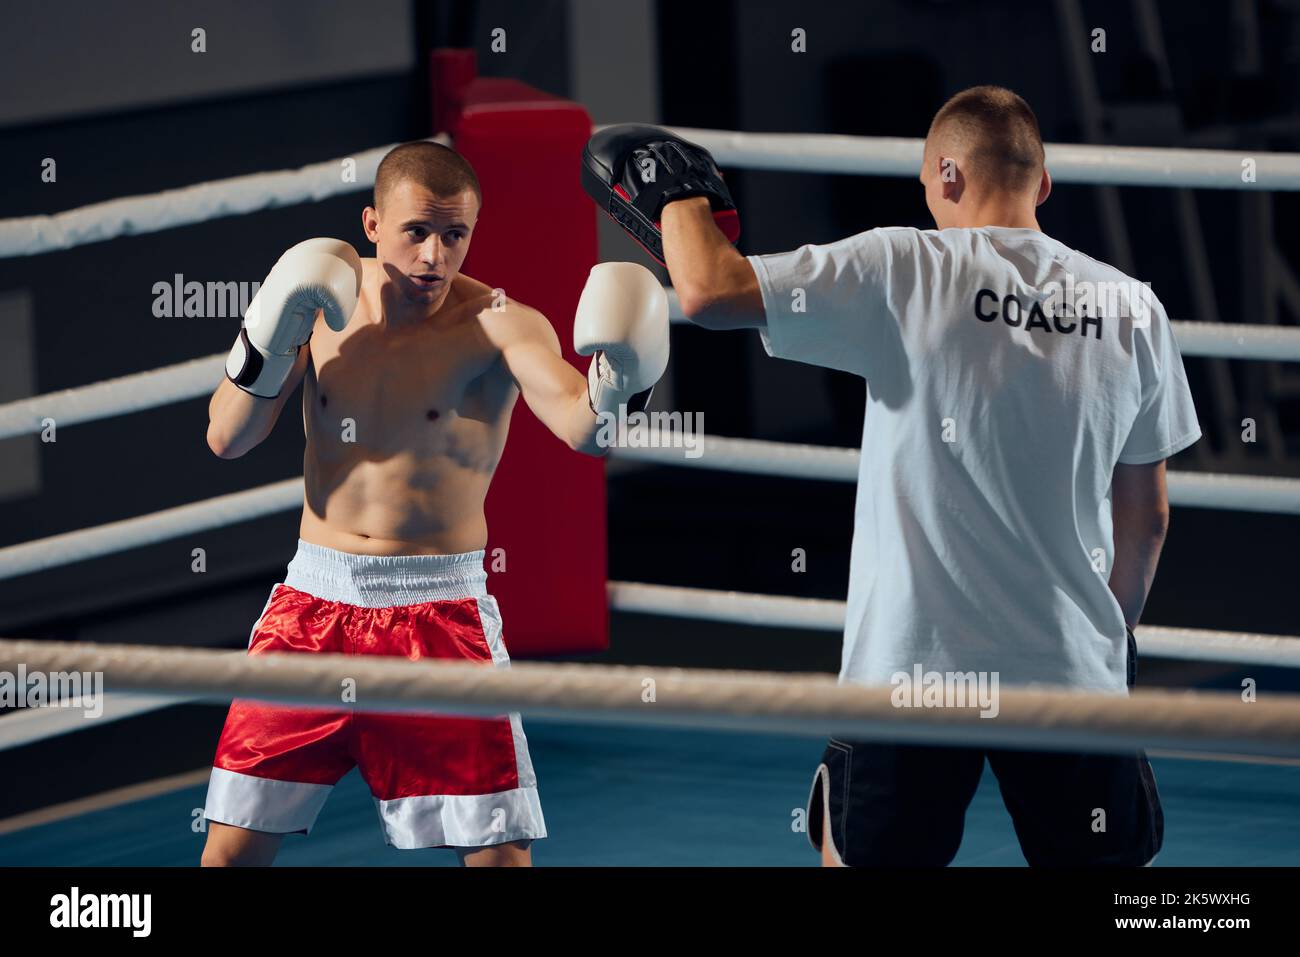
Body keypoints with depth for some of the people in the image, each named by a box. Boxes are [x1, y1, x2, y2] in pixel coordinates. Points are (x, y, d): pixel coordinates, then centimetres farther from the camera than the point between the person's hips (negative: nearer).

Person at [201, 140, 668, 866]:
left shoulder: (497, 324, -10)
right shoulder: (323, 303, 2)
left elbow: (581, 428, -27)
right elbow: (227, 439, 2)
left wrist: (616, 390, -50)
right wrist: (267, 337, -14)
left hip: (439, 610, -3)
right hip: (315, 596, 3)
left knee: (498, 853, -6)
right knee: (234, 846, 4)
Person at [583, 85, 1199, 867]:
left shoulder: (903, 272, -9)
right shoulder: (1134, 310, 2)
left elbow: (708, 289, -12)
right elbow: (1146, 516, 10)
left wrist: (680, 195, 8)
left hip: (914, 663, -2)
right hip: (1073, 670, 2)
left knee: (857, 857, 12)